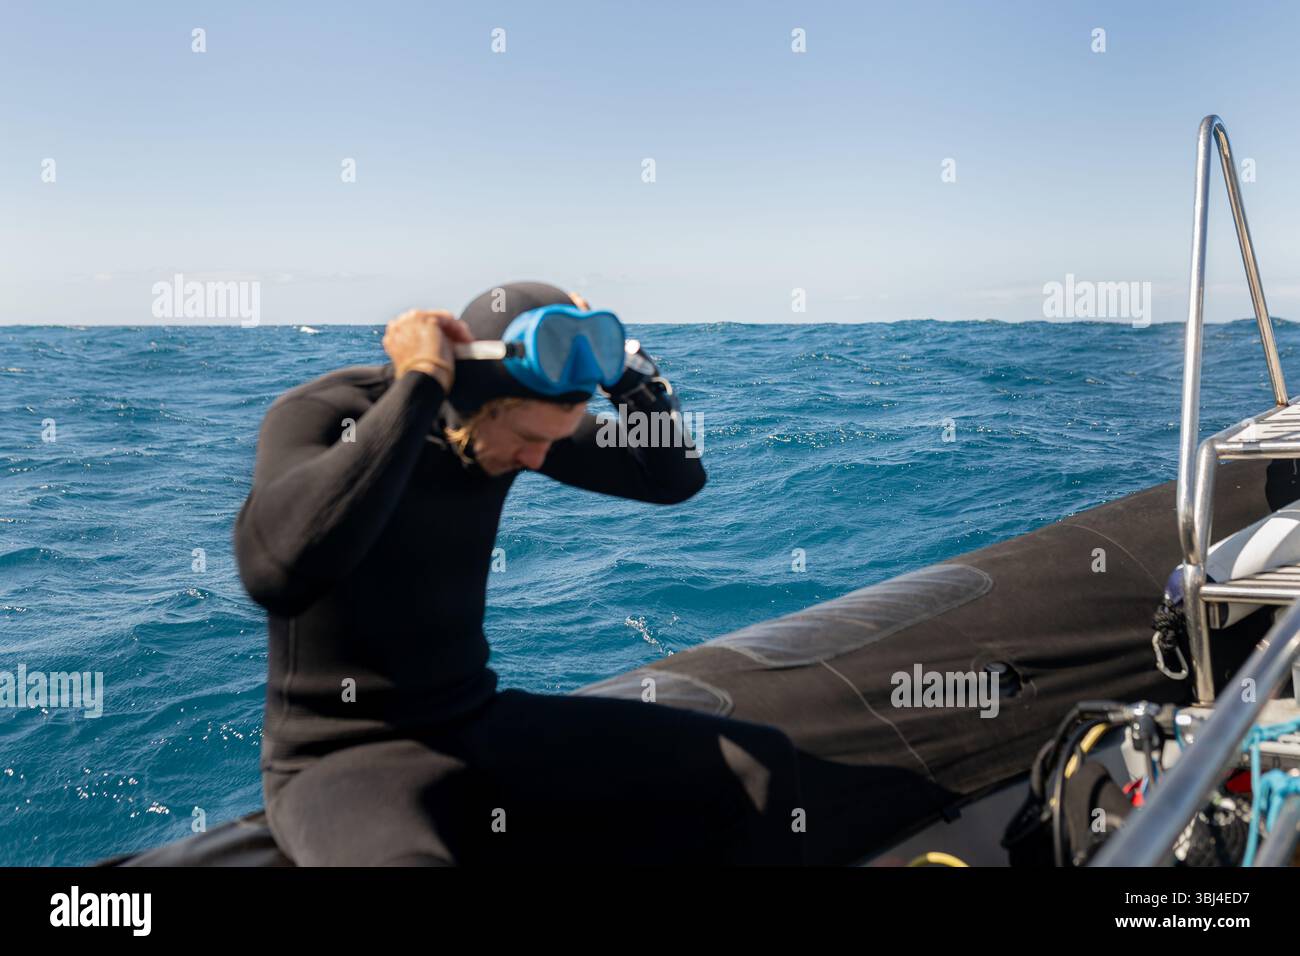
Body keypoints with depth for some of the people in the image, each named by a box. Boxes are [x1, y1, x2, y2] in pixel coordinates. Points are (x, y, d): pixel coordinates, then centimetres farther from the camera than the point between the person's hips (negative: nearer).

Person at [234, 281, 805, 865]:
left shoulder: (514, 417, -1)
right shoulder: (318, 416, -19)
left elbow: (675, 477, 7)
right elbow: (279, 570, -41)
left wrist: (616, 359, -9)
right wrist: (419, 384, -35)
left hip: (479, 725, 6)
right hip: (338, 758, -6)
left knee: (759, 767, -1)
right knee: (405, 856, -44)